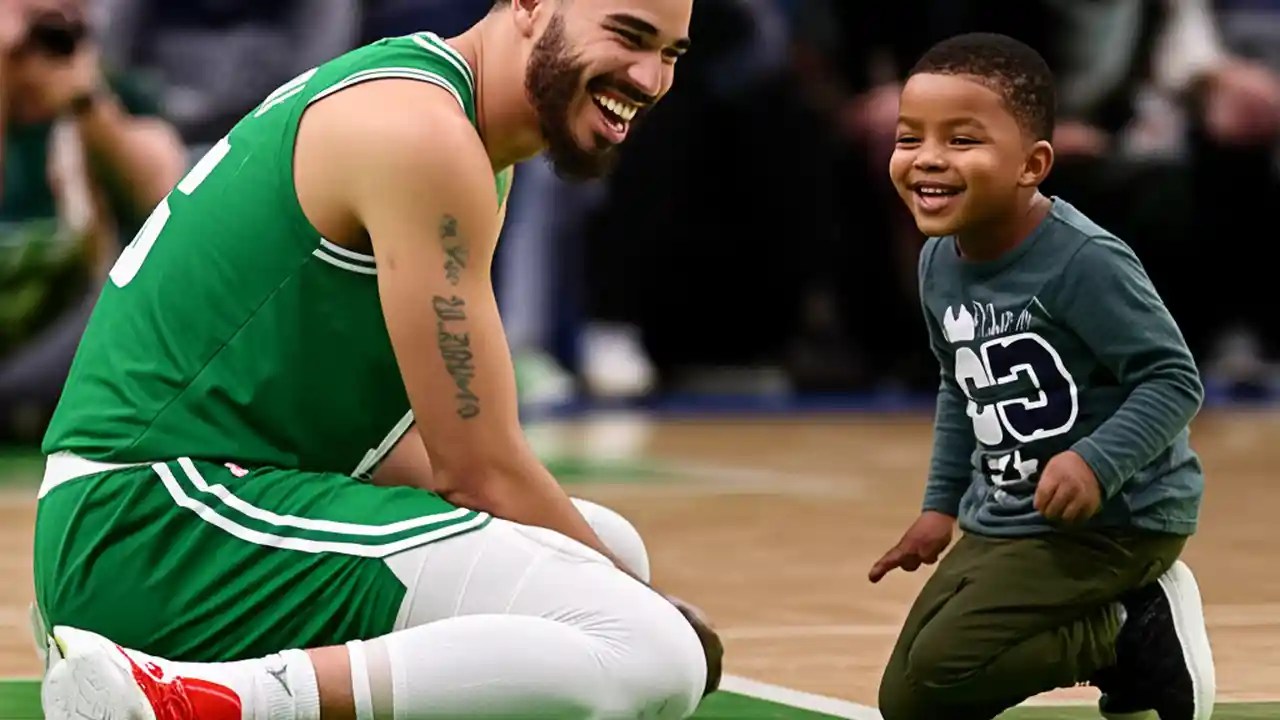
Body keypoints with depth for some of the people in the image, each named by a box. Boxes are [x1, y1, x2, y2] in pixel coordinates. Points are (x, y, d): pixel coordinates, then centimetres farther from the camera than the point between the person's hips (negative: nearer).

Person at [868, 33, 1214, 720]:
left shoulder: (1083, 262, -23)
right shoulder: (939, 264, 1)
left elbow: (1174, 379, -21)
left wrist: (1097, 461, -33)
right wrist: (941, 506, 16)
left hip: (1115, 519, -8)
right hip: (1000, 521, 9)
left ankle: (1141, 638, -1)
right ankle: (1119, 622, 18)